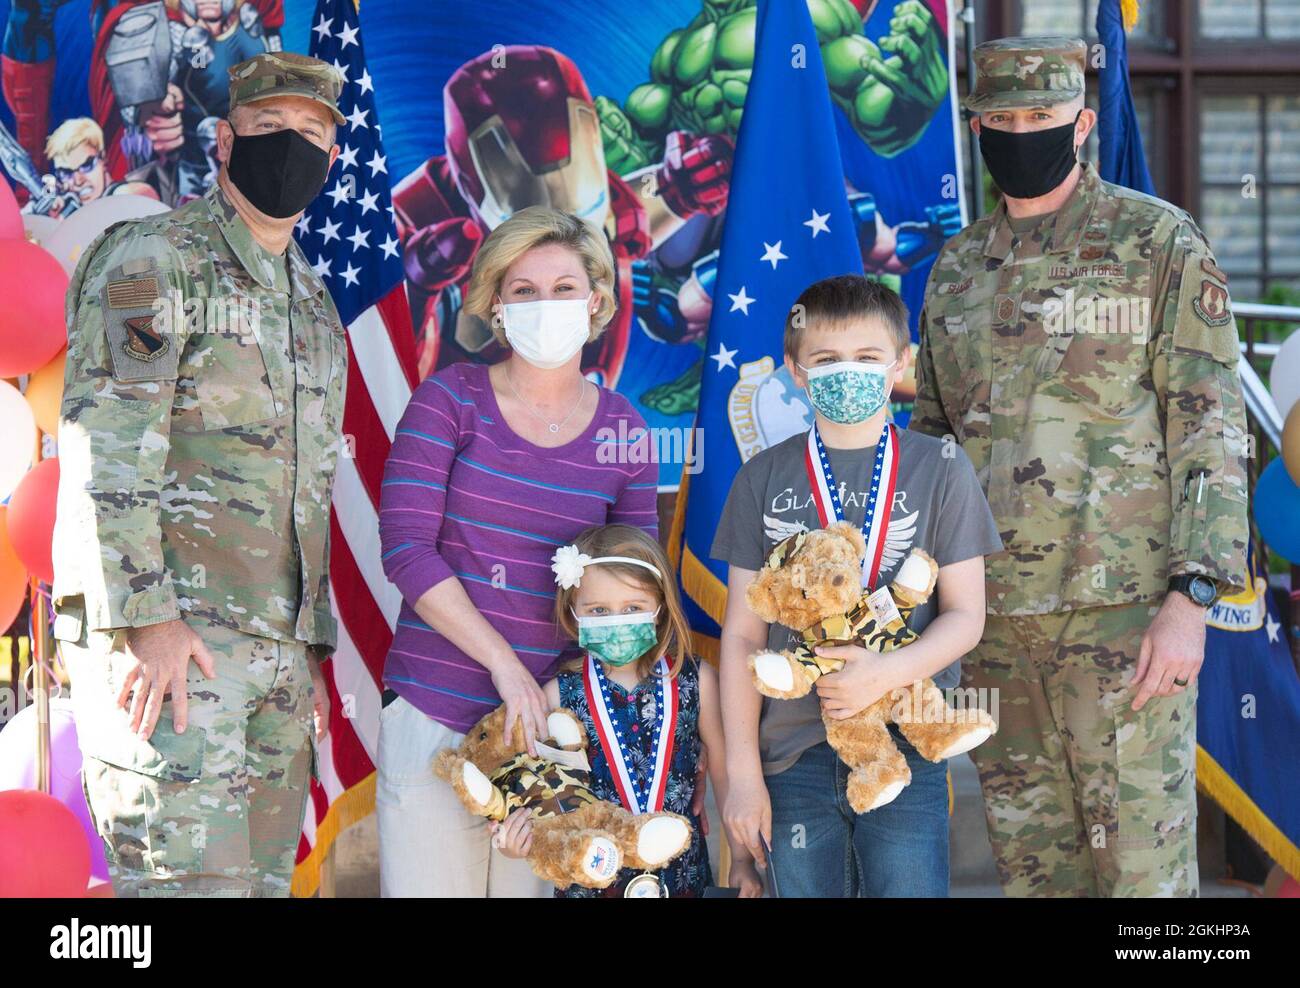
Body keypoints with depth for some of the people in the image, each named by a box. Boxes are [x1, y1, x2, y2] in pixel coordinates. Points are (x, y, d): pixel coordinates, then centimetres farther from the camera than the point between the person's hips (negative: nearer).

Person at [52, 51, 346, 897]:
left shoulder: (316, 305, 21)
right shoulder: (154, 261, -4)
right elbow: (105, 452, -14)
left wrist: (314, 647, 20)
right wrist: (146, 618, -21)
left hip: (279, 649, 8)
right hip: (170, 637, -8)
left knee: (265, 877, 6)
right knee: (193, 879, -15)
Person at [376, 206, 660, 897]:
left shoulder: (624, 433, 5)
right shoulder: (451, 399, -1)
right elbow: (406, 548, -9)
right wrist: (505, 665, -15)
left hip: (552, 719, 2)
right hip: (434, 712, -1)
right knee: (428, 882, 1)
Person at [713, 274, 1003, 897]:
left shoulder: (940, 469, 3)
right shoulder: (765, 478, 6)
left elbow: (965, 615, 1)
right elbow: (742, 634, 6)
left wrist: (888, 672, -18)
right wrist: (742, 772, 0)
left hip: (907, 752, -1)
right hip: (794, 753, 2)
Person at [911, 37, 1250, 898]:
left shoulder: (1160, 243, -1)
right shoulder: (957, 272, 15)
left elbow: (1211, 428, -6)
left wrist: (1191, 599, -14)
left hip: (1123, 614, -5)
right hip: (993, 619, 5)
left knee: (1140, 860, -4)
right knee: (1029, 860, 10)